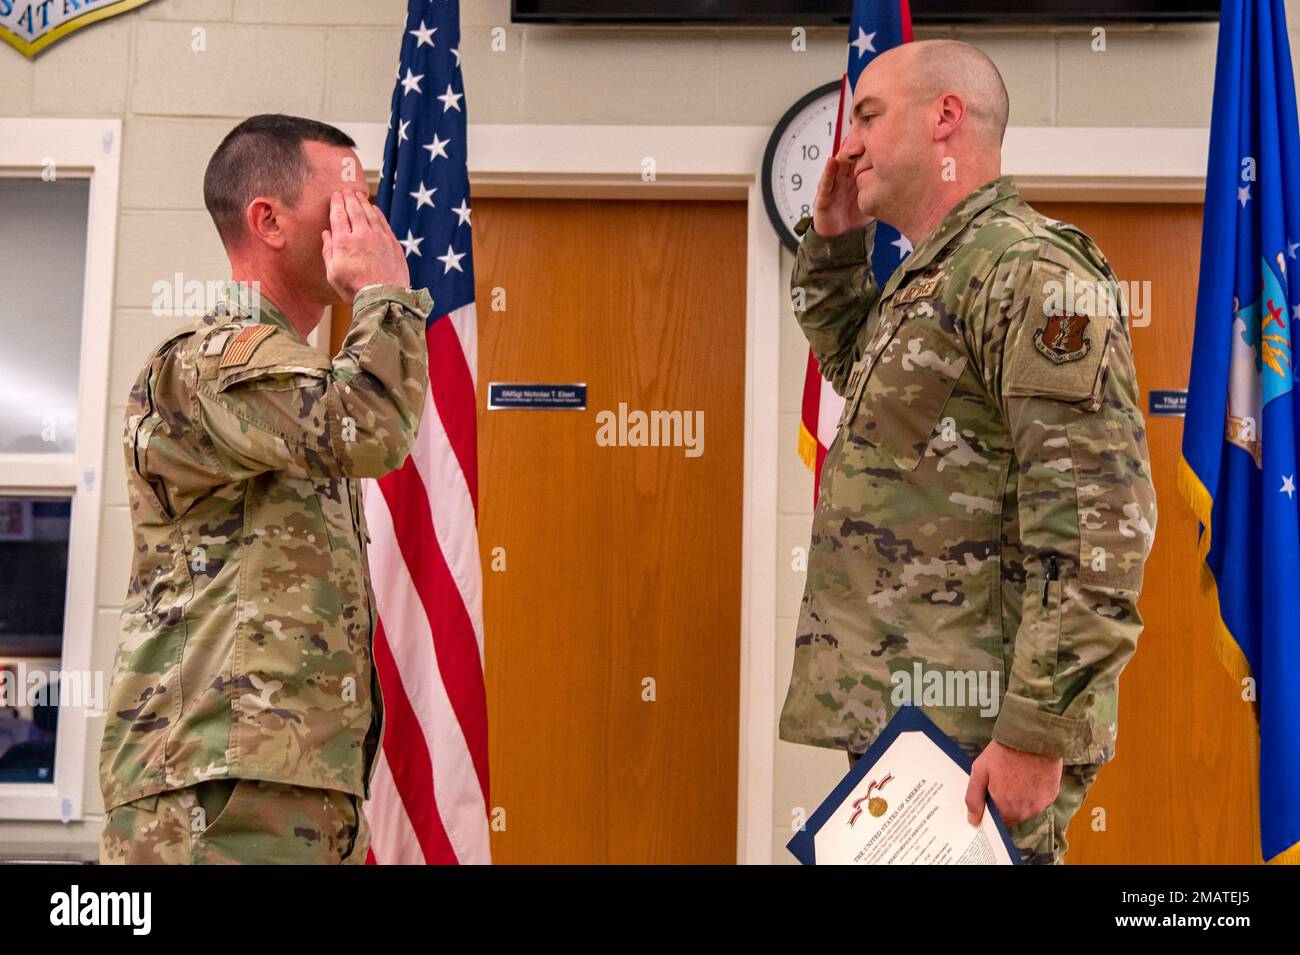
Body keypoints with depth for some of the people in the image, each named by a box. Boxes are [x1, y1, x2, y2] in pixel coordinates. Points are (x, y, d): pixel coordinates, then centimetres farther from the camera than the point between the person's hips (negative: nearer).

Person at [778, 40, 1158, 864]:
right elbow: (854, 367, 37)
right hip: (896, 706, 9)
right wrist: (834, 244, 20)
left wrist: (1037, 733, -23)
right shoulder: (930, 277, 16)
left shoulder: (1029, 268, -14)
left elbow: (1100, 517, -22)